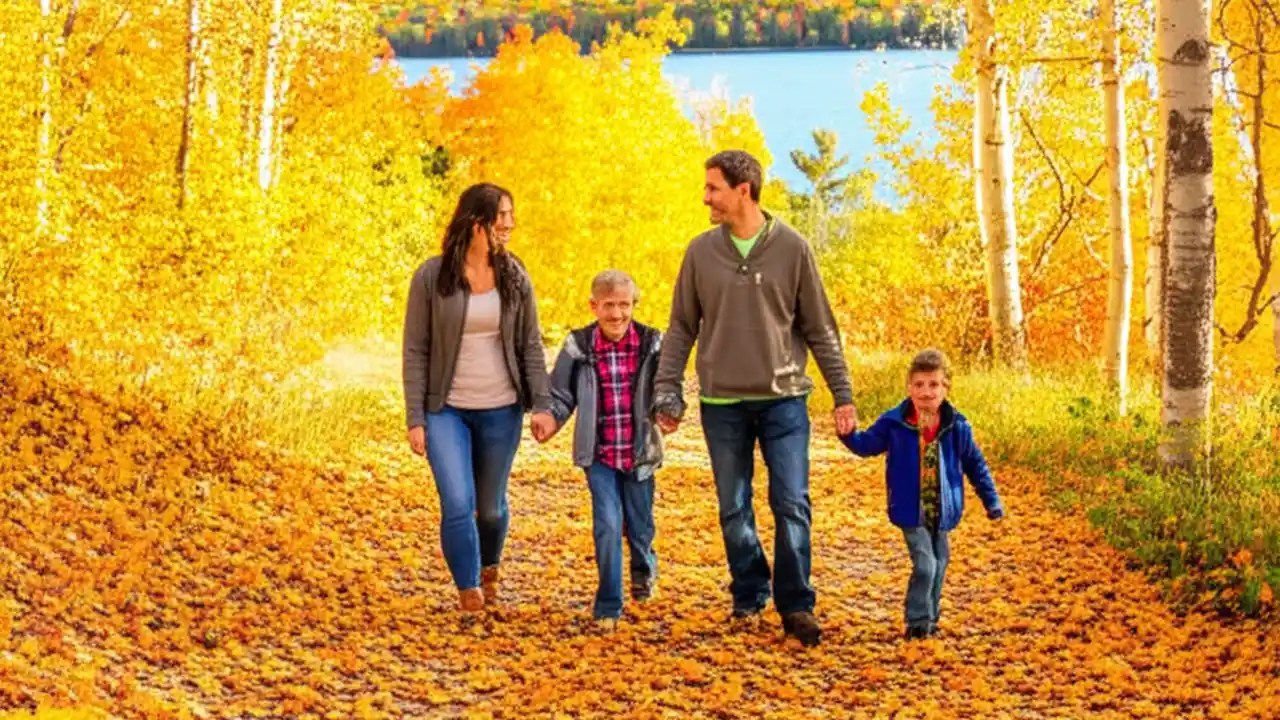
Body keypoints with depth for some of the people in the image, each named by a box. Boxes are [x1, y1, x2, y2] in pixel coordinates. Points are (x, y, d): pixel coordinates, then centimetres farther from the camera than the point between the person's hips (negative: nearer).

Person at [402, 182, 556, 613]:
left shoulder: (514, 277, 1)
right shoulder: (432, 277, -6)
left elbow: (531, 346, 4)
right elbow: (415, 351, -3)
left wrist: (542, 404, -7)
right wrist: (415, 418, -7)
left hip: (501, 410, 2)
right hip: (446, 409, -2)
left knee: (491, 506, 13)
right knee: (458, 504, -14)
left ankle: (489, 568, 43)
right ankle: (468, 591, 4)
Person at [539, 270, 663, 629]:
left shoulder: (652, 344, -5)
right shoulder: (579, 346, -6)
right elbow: (560, 394, 1)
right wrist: (550, 419, -17)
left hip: (640, 453, 1)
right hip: (599, 455, -1)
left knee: (639, 528, 14)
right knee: (608, 526, -11)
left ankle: (644, 568, 50)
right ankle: (608, 606, 3)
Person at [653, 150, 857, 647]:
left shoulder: (792, 249, -3)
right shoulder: (701, 252, 2)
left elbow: (820, 329, 2)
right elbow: (681, 329, 8)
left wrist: (843, 394, 0)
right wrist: (666, 392, 1)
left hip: (783, 400, -2)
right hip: (723, 402, 2)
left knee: (792, 505, -6)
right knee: (734, 511, 8)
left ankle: (795, 605, 4)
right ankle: (748, 596, 23)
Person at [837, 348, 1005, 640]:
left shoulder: (956, 427, -4)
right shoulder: (894, 423, -8)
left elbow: (975, 465, 7)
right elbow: (867, 445, 1)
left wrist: (991, 501, 9)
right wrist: (848, 434, -21)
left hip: (942, 512, 3)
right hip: (911, 511, -3)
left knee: (939, 564, 13)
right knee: (925, 564, -12)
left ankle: (930, 618, 29)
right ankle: (917, 621, 1)